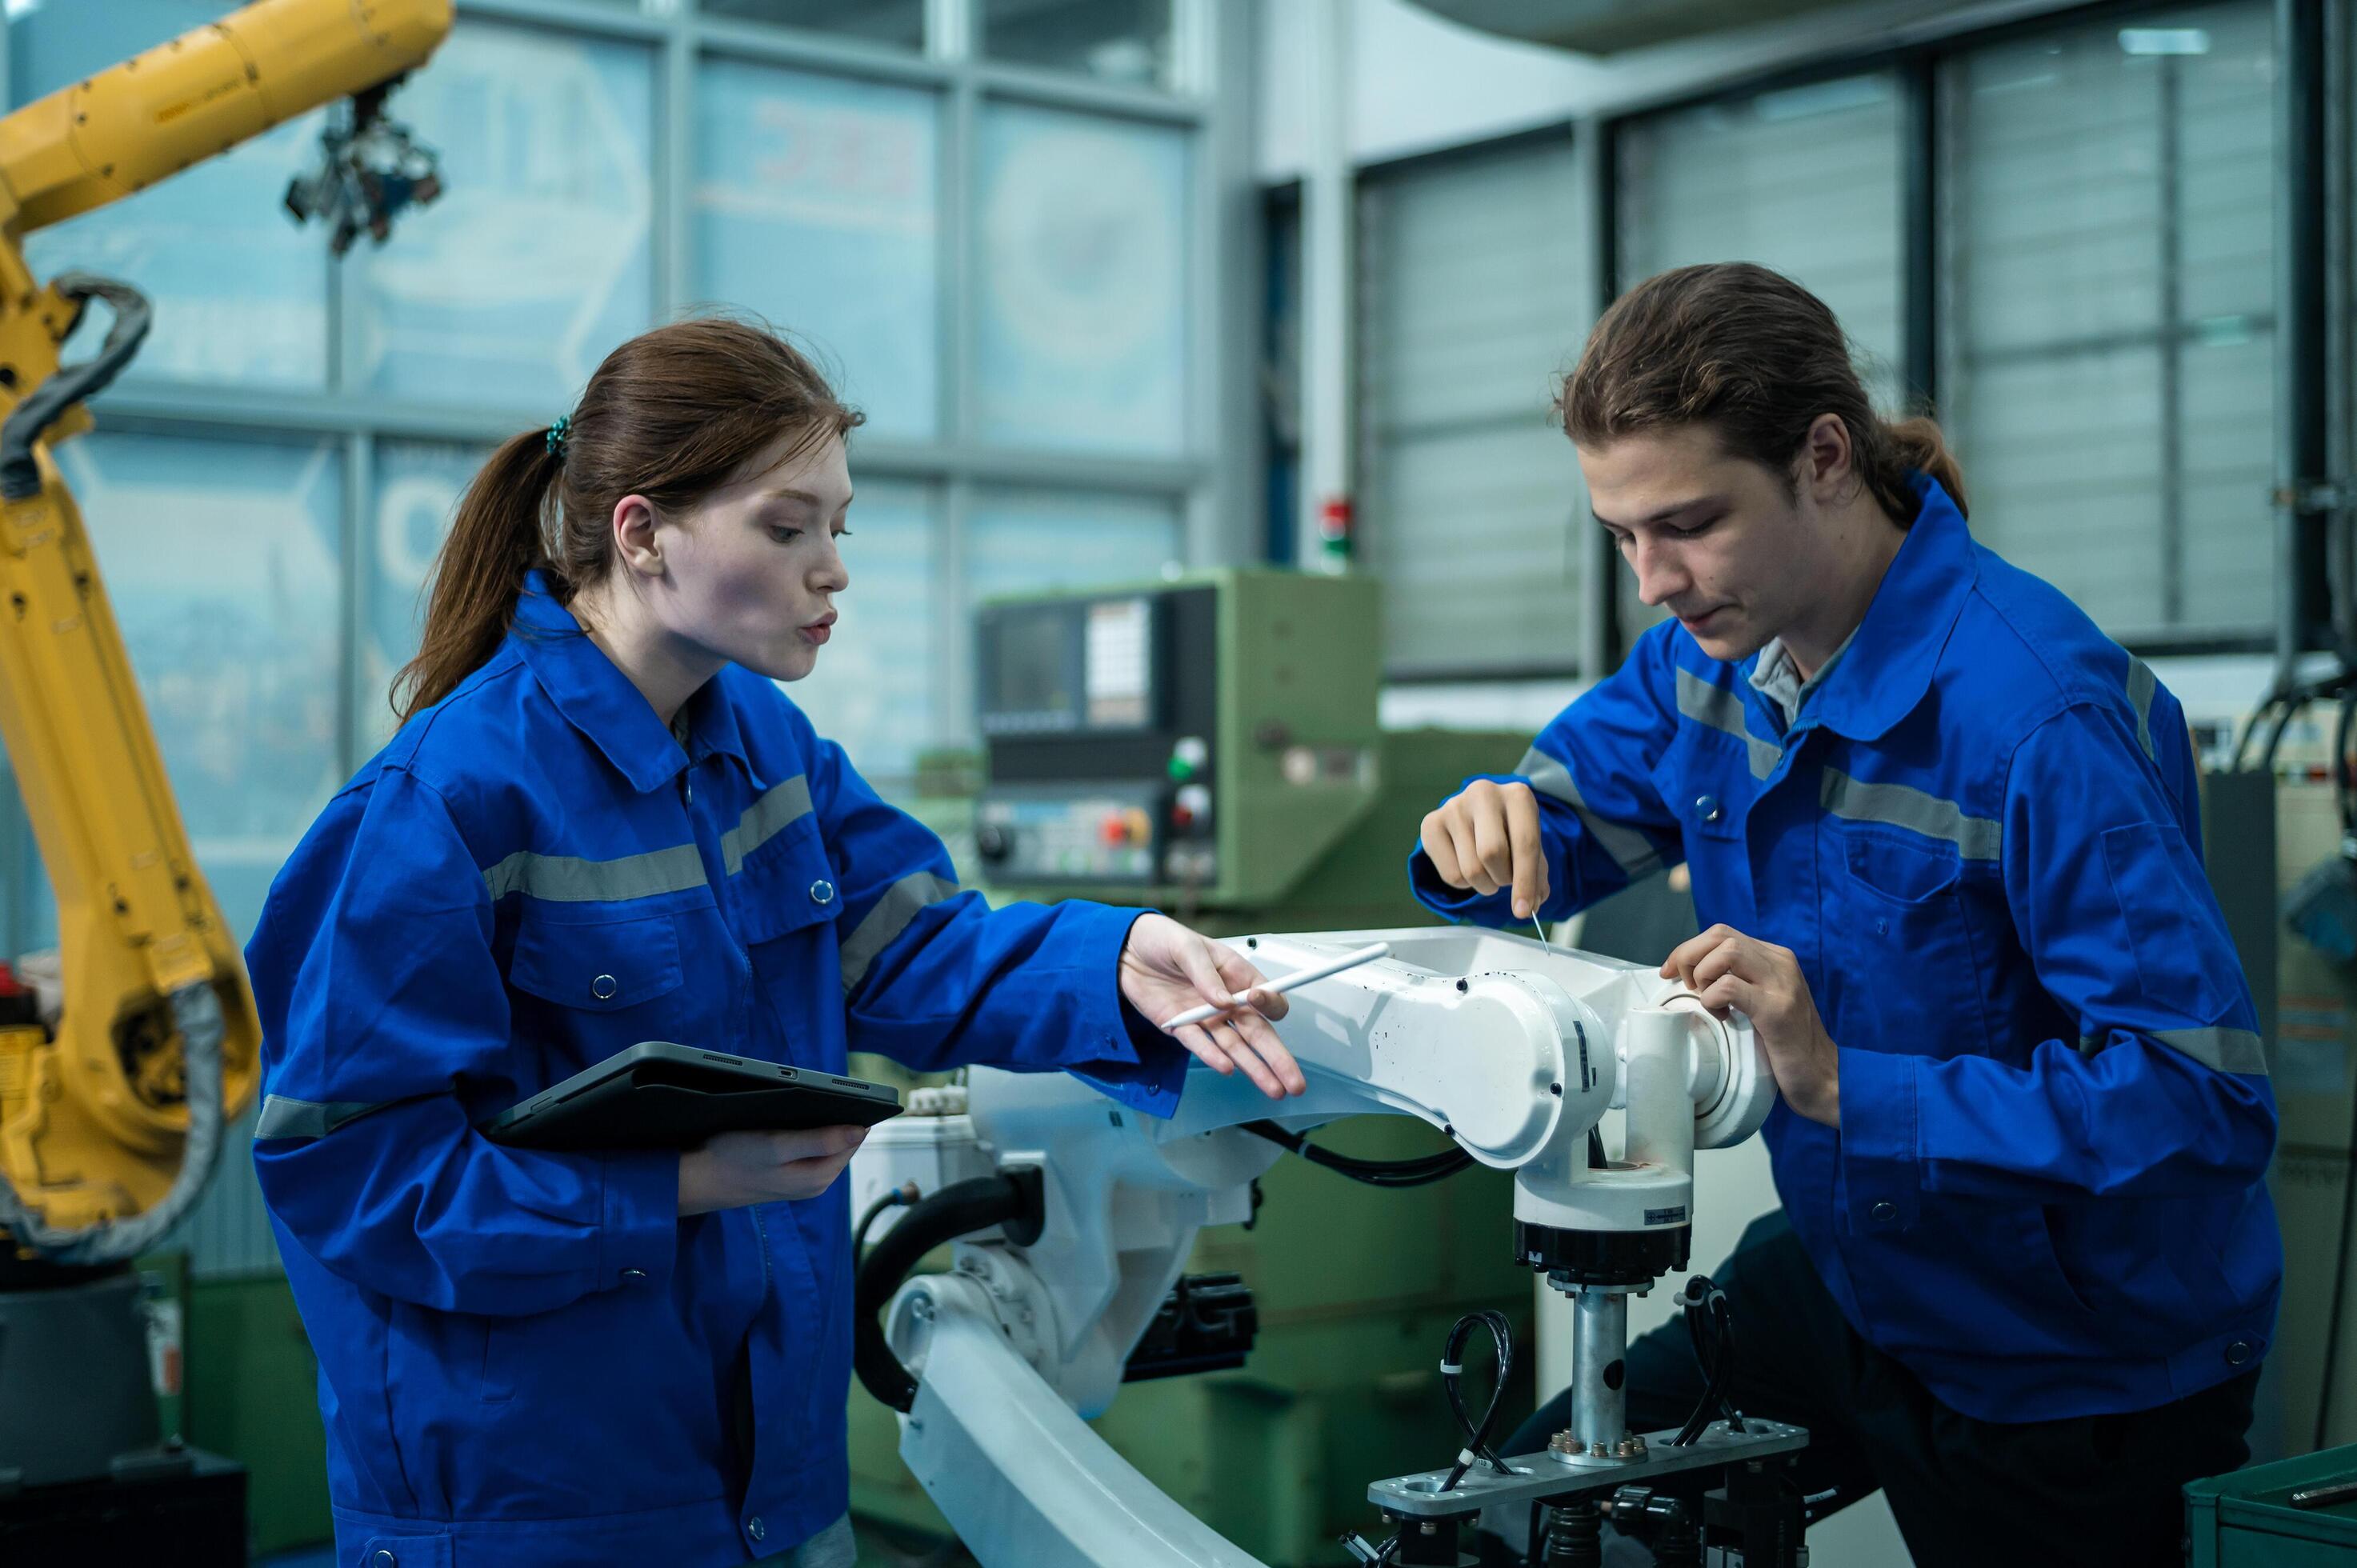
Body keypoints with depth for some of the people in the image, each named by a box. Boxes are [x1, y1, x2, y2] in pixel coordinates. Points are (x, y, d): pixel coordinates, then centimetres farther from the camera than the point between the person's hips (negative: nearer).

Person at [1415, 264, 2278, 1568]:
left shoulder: (2039, 713, -31)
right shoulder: (1720, 639, -6)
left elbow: (2204, 1102, -32)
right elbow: (1569, 808, 7)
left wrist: (1847, 1090, -39)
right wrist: (1487, 837, -18)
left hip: (2075, 1378, -6)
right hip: (1848, 1278, 7)